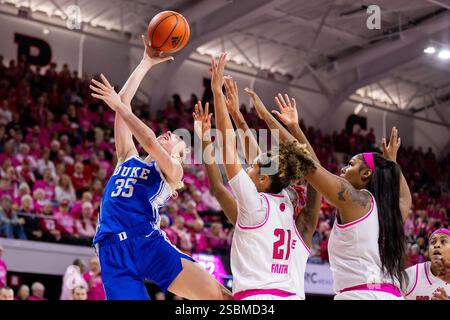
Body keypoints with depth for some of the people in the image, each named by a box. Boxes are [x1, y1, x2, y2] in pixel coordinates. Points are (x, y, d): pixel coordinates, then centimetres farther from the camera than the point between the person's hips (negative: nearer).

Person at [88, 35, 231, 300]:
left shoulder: (173, 171, 15)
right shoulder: (128, 158, 26)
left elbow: (150, 143, -7)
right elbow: (124, 101, 22)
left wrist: (119, 106, -6)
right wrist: (147, 63, 24)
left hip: (148, 242, -2)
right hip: (114, 249, 2)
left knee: (219, 295, -21)